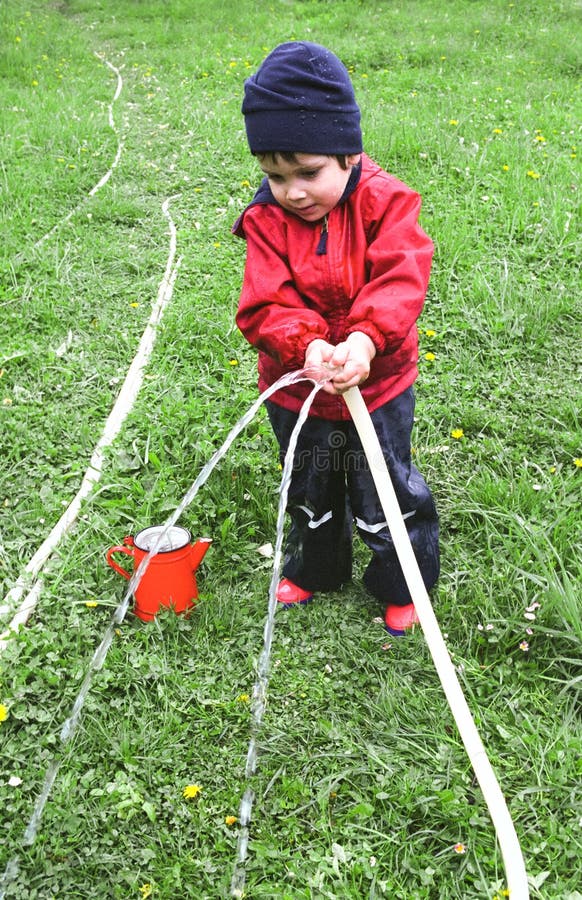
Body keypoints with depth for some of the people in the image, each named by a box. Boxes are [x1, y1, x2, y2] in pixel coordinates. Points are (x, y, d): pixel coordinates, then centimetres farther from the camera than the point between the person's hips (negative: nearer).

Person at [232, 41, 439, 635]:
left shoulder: (384, 202, -16)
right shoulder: (267, 220, -12)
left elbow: (399, 281, -26)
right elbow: (264, 305, -18)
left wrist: (363, 339, -43)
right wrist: (305, 345, -37)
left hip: (377, 385, -2)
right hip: (296, 387, 3)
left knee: (384, 493, 13)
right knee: (309, 490, 24)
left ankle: (401, 583, 37)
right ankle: (313, 568, 49)